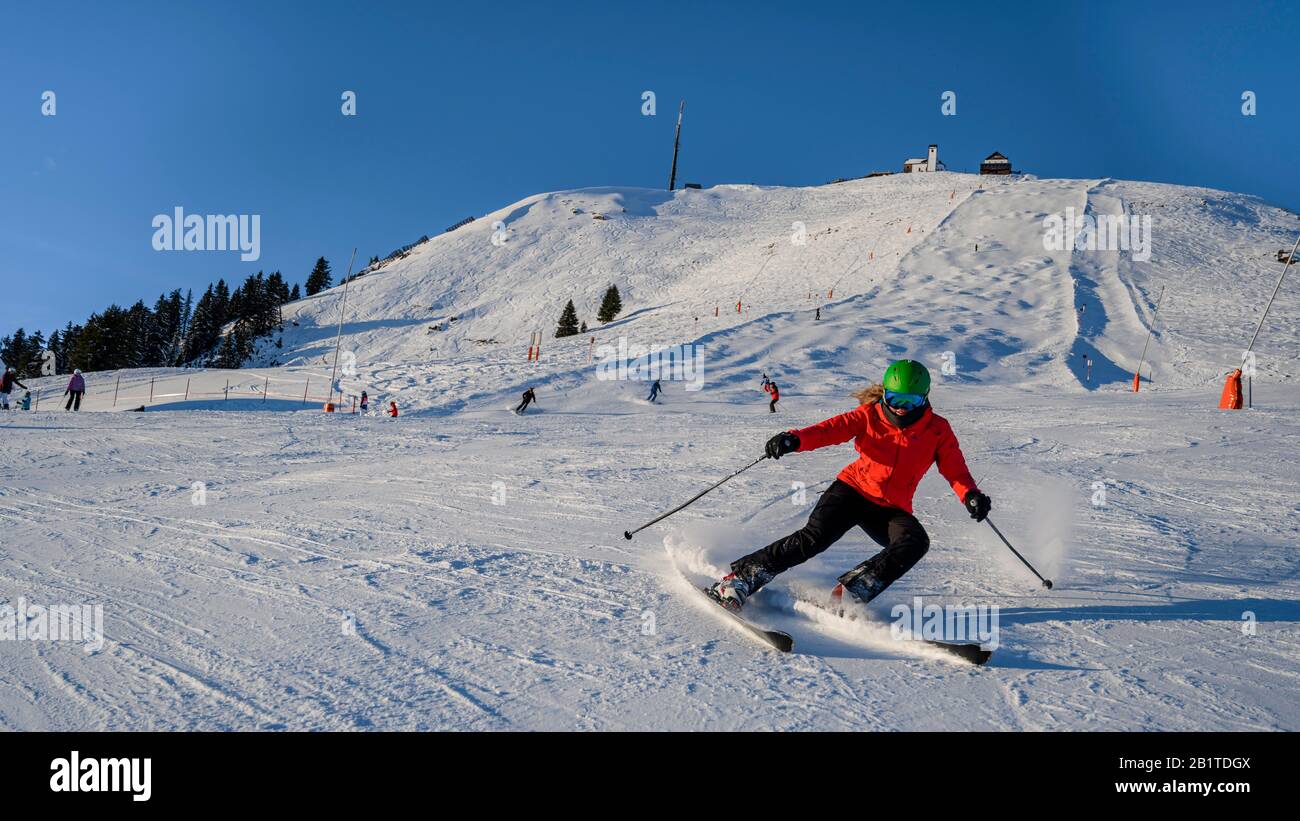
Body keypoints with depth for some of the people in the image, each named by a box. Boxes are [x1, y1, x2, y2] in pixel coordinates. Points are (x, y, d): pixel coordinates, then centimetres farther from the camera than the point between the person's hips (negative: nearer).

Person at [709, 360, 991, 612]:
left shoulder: (938, 430, -1)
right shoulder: (870, 415, -3)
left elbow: (955, 469, -6)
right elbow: (833, 429, -15)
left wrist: (970, 495, -28)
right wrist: (795, 439, -33)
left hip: (892, 509, 2)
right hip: (853, 490, -1)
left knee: (915, 542, -29)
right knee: (815, 537, -23)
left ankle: (850, 592, -26)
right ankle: (741, 576, -14)